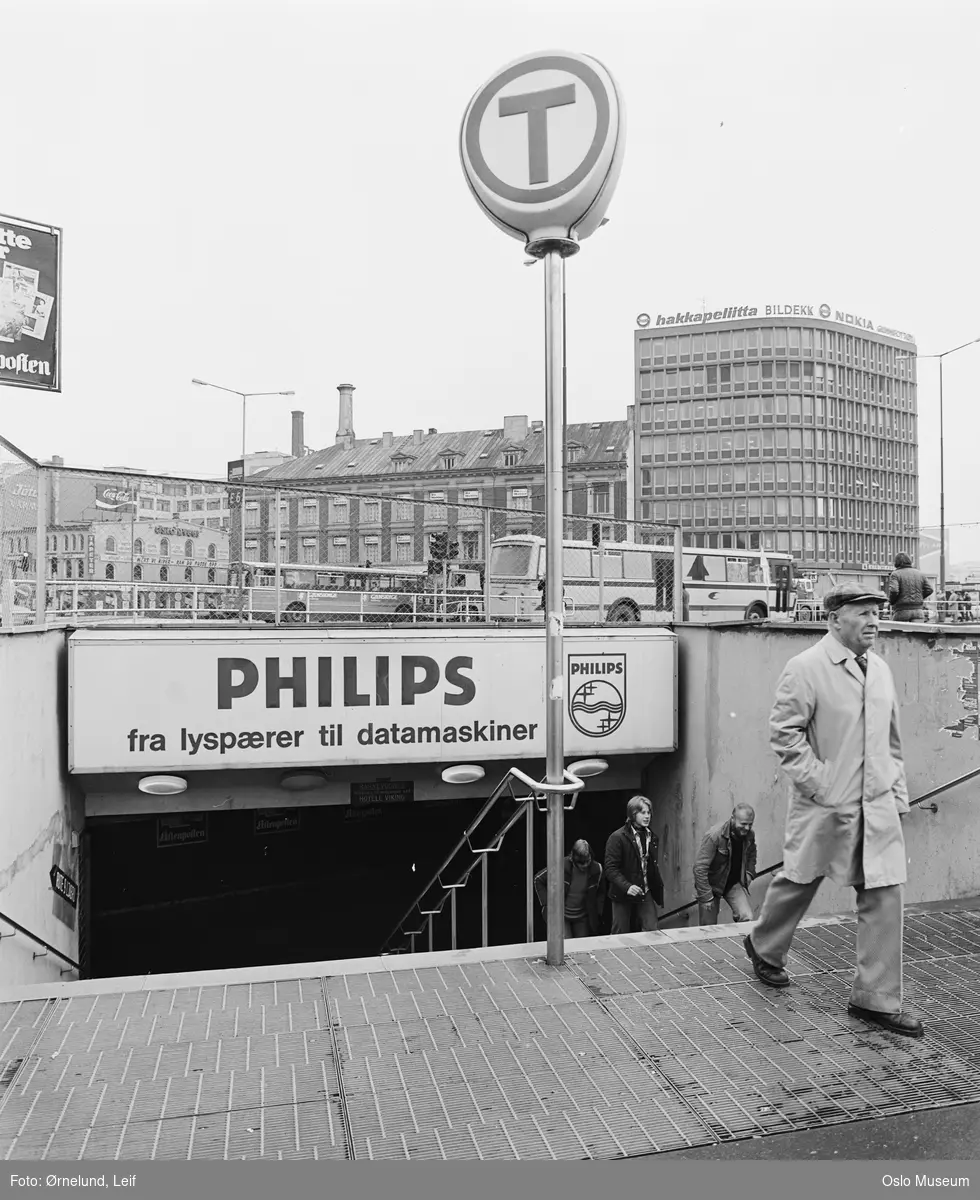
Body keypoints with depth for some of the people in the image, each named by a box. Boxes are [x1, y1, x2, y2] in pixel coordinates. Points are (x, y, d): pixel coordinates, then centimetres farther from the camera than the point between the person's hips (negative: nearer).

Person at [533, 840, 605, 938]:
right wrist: (546, 903, -11)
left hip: (582, 918, 3)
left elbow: (601, 892, 11)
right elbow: (538, 880, -8)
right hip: (560, 916, -3)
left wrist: (597, 911, 3)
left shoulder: (596, 869, -10)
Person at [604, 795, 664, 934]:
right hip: (623, 896, -5)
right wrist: (627, 886, -28)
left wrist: (657, 887, 7)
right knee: (621, 934, 5)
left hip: (646, 893, 5)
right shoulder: (617, 837, -13)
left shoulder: (651, 837, 8)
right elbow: (610, 868, -17)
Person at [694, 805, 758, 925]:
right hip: (712, 884, -4)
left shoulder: (749, 835, -8)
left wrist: (749, 873, 2)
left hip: (735, 883, 4)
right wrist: (706, 897, -25)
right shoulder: (714, 836, -27)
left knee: (747, 918, -17)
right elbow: (699, 868, -25)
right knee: (709, 927, 3)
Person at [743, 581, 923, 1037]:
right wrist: (821, 783, -17)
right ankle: (764, 947, 38)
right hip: (825, 807, -6)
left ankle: (876, 998, 15)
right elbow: (784, 733, -15)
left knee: (884, 895, 3)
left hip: (878, 807, 6)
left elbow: (891, 739, 17)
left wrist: (898, 792, 13)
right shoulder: (805, 668, -13)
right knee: (797, 883, 12)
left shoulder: (880, 670, 9)